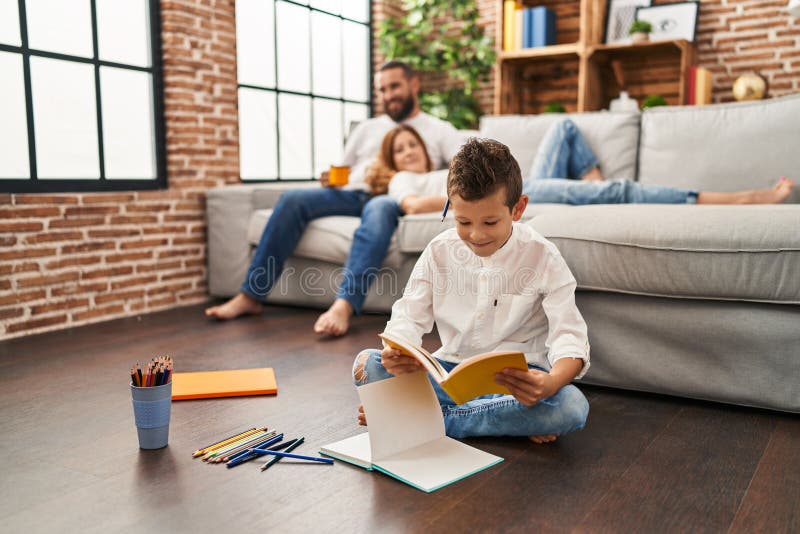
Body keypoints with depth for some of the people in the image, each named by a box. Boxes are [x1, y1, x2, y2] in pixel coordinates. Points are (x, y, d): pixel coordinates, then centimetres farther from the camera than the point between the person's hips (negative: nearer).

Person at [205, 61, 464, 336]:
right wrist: (331, 180, 4)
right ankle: (250, 295, -21)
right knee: (292, 199, -21)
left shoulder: (439, 130, 16)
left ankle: (344, 305, -55)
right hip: (352, 194, 4)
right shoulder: (367, 128, 29)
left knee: (379, 209, -41)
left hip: (393, 199, -4)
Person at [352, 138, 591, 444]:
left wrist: (551, 383, -38)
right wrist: (398, 354, -27)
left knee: (573, 407, -34)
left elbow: (570, 336, -15)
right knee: (367, 364, -19)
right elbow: (409, 317, -1)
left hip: (516, 379, -2)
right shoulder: (439, 251, -1)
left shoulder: (542, 258, -9)